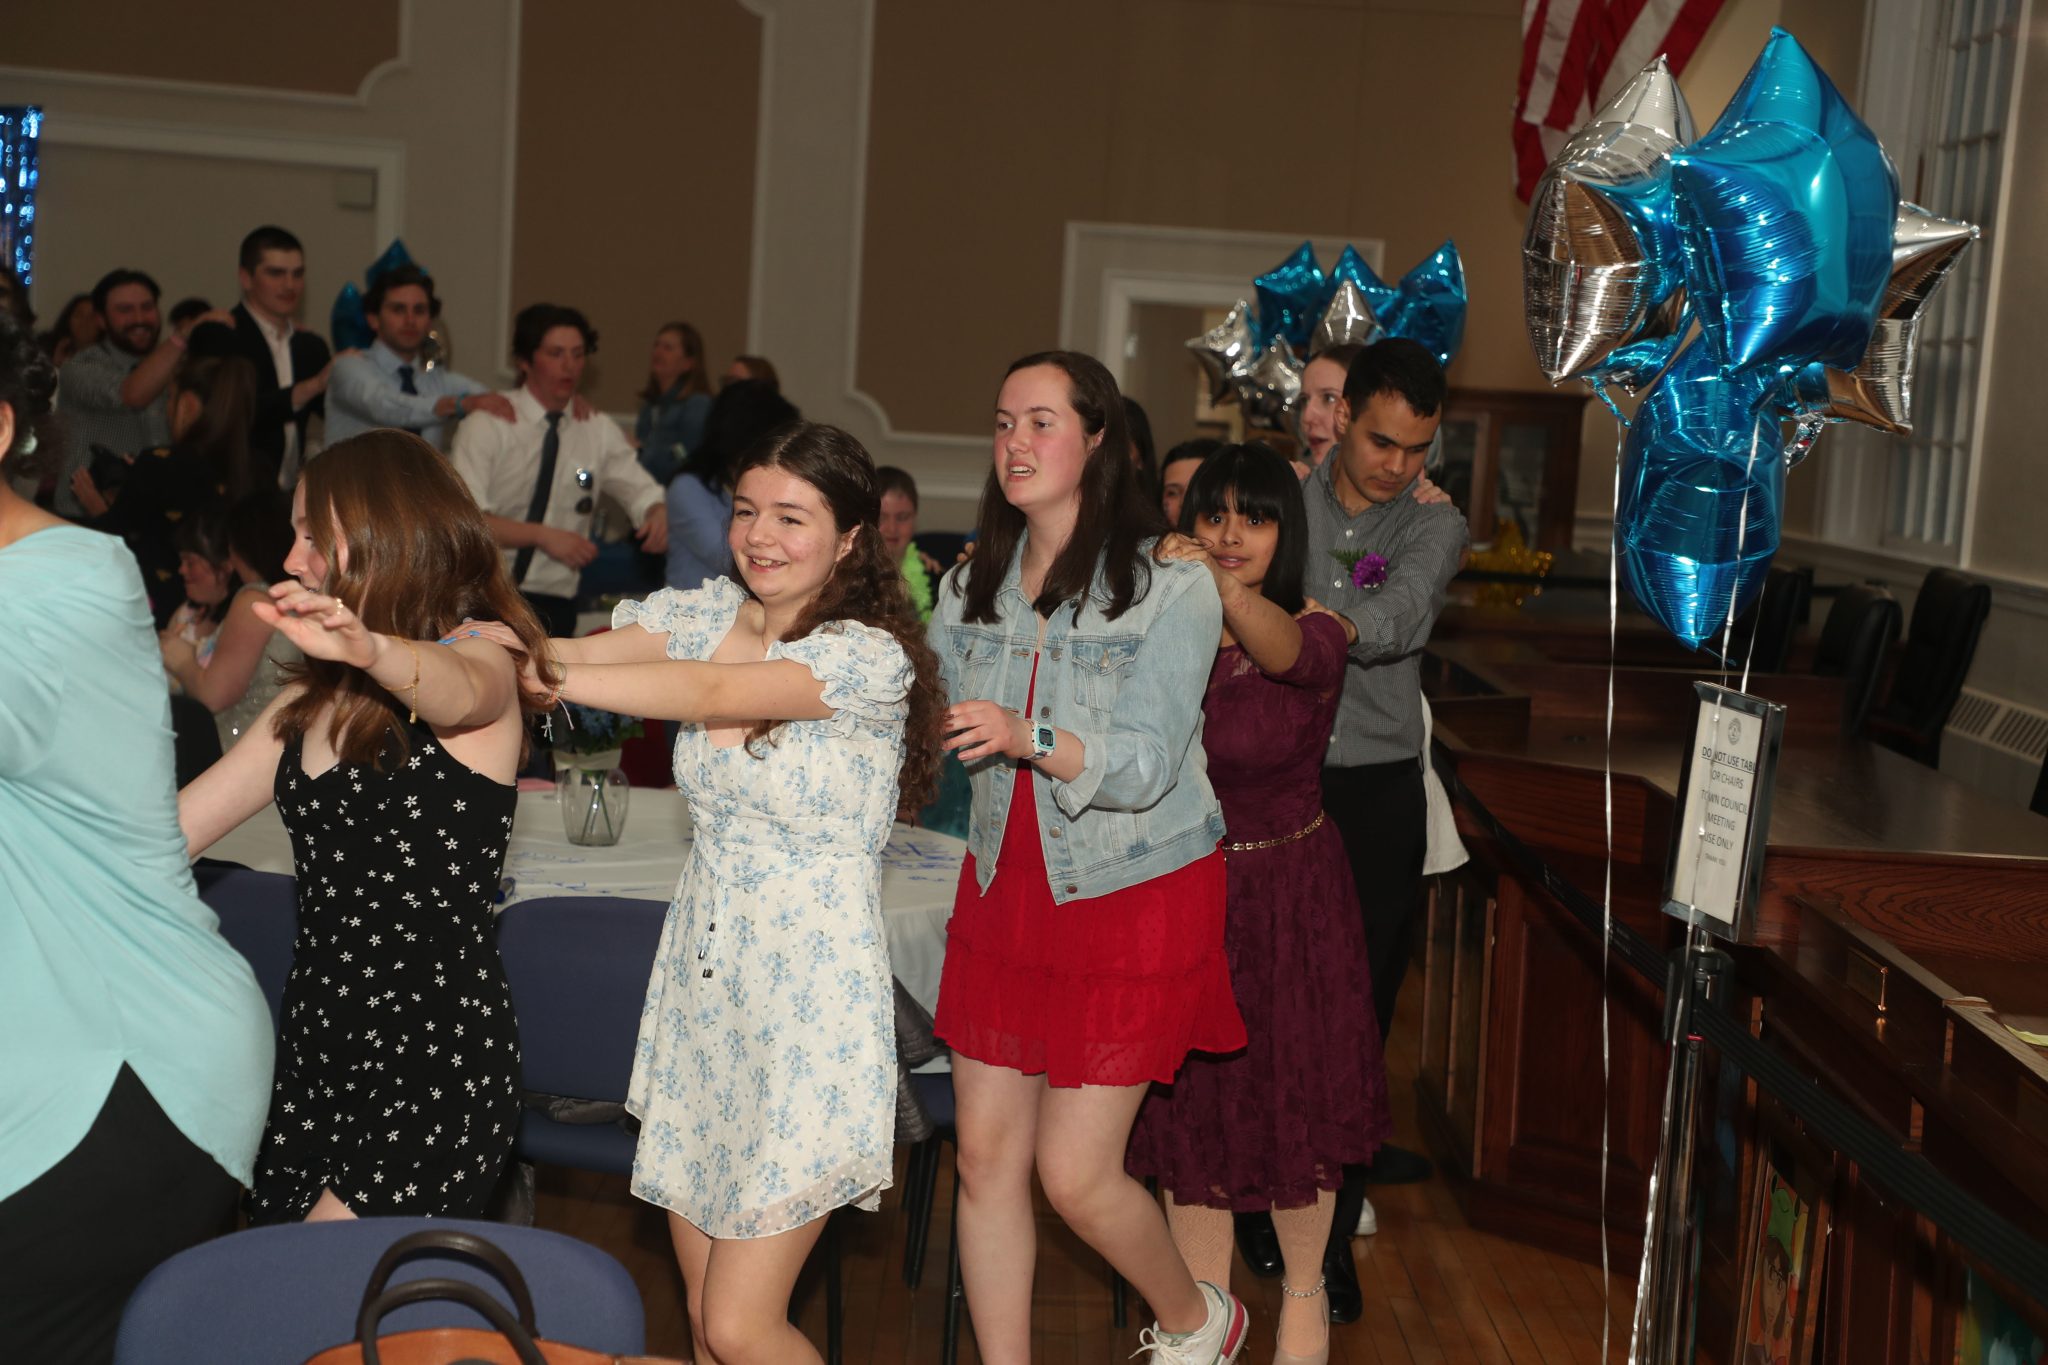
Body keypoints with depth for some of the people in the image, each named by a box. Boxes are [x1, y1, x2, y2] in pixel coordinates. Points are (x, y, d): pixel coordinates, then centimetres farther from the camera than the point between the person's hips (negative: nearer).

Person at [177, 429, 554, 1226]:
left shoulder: (483, 653, -4)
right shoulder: (312, 700, 18)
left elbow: (459, 690, -31)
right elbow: (167, 831, 14)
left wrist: (370, 649, -51)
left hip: (439, 1061, -7)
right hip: (314, 1047, 7)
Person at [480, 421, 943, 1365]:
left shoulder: (872, 658, -13)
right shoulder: (708, 613, 4)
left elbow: (711, 695, -27)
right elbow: (580, 653, -13)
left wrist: (537, 674, -35)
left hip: (811, 1003, -6)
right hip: (700, 978, 6)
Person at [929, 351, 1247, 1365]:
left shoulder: (1170, 585, -12)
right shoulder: (972, 588, 5)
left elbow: (1145, 766, -19)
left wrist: (1028, 737, -35)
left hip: (1132, 899, -5)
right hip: (1005, 889, 5)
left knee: (1075, 1174, -2)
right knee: (986, 1155, 6)